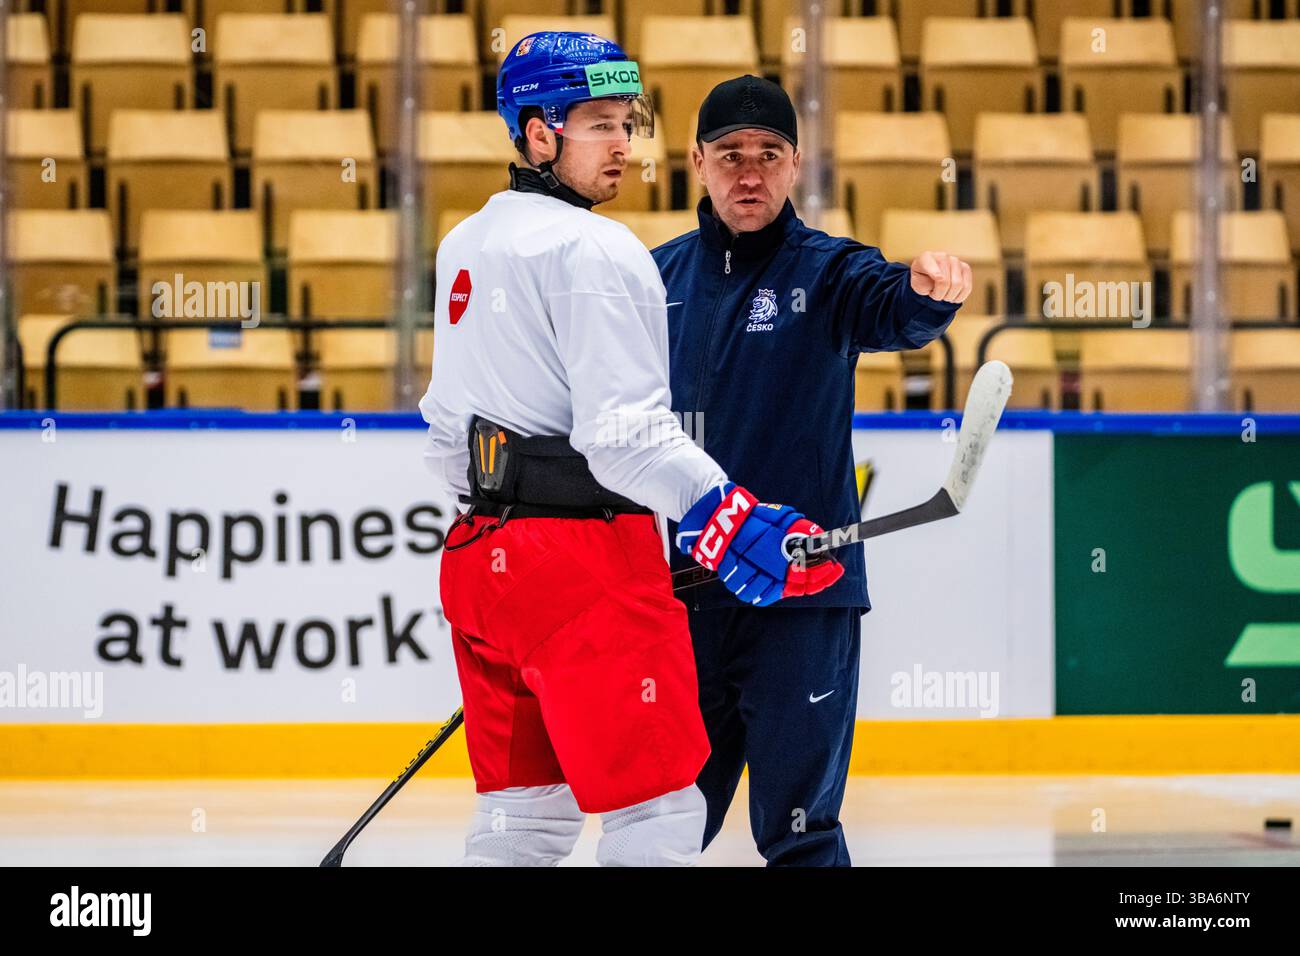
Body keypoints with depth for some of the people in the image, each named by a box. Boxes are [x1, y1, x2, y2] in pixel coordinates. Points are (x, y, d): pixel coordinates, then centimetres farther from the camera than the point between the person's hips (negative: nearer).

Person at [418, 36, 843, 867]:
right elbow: (623, 431, -22)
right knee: (658, 811, -7)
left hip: (482, 550, 9)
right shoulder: (594, 249, -12)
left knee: (528, 810, 15)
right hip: (586, 561, -9)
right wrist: (730, 520, -27)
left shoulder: (465, 245, 16)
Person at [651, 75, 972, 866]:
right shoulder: (659, 279, 8)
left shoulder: (826, 272, -2)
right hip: (676, 593, 4)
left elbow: (892, 309, -25)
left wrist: (927, 289, -48)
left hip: (801, 597, -4)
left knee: (798, 825, -4)